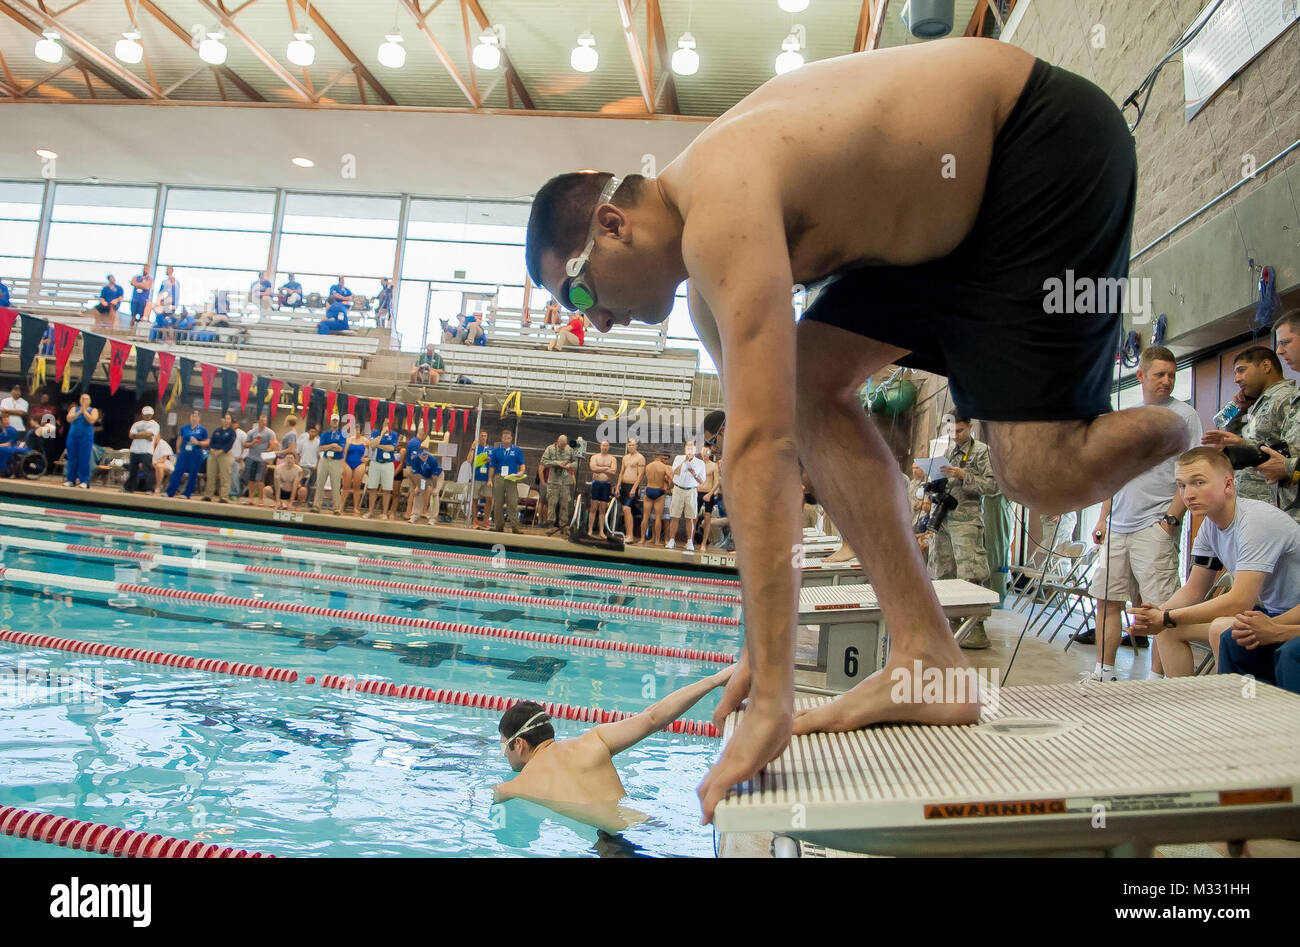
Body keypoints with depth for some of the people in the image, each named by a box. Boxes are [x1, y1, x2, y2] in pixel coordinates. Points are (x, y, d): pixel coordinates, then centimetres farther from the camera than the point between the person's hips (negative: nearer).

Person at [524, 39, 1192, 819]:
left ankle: (1187, 434, 18)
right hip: (957, 208, 8)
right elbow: (760, 446, 3)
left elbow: (764, 446, -39)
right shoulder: (706, 274, 1)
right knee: (810, 384, -7)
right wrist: (763, 650, 5)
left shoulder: (721, 210, -29)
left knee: (1039, 474, -17)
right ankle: (926, 657, -6)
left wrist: (772, 699, -37)